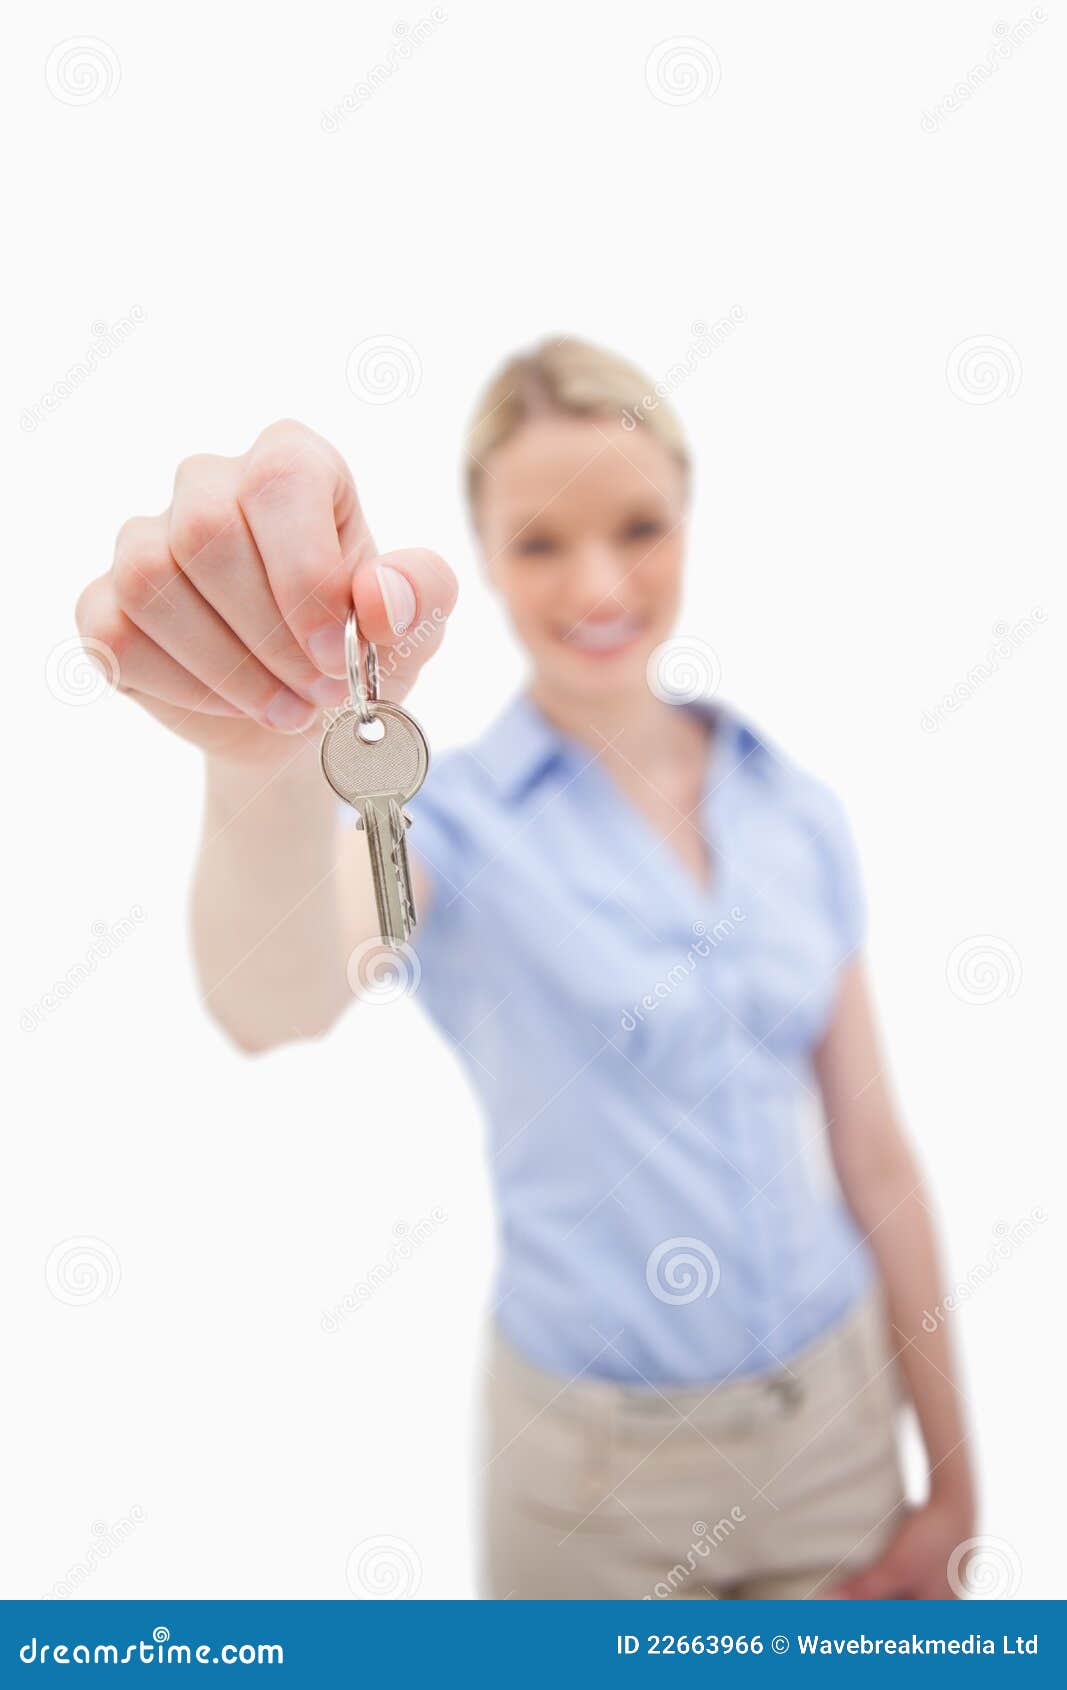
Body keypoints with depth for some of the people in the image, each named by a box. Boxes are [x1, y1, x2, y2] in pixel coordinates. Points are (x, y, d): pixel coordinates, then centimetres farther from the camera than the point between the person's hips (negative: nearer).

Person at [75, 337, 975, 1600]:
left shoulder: (796, 810, -1)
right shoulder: (459, 818, -12)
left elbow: (874, 1160, 2)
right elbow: (275, 1007, -35)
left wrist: (954, 1487, 5)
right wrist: (272, 756, -55)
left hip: (837, 1416, 3)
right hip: (600, 1460, -3)